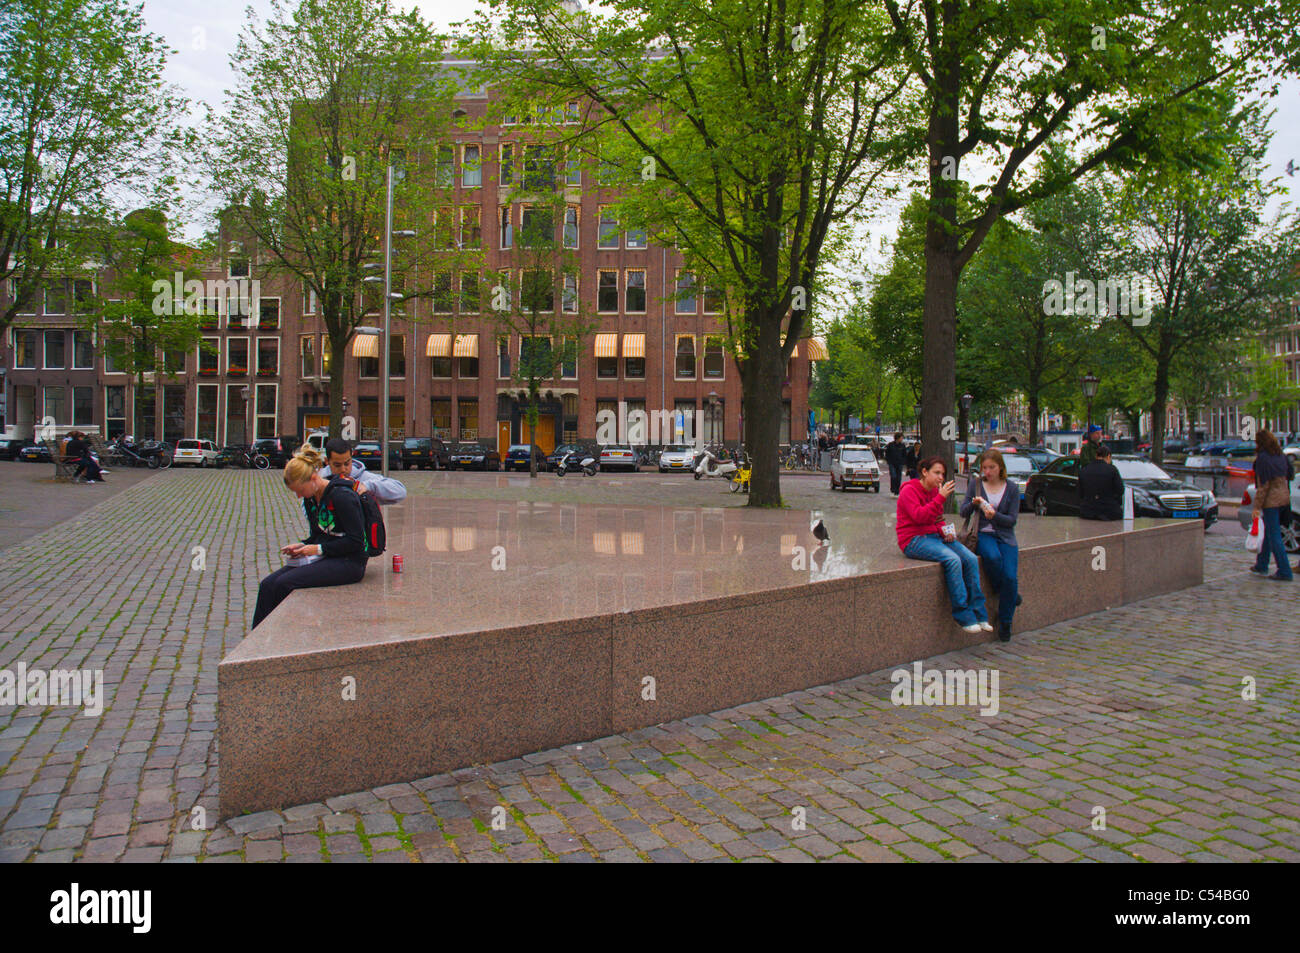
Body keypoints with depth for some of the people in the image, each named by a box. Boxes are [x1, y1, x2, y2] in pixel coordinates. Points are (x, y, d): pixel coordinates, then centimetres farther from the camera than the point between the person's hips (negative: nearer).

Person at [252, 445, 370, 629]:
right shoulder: (310, 499, 11)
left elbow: (356, 541, -16)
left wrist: (319, 549, -15)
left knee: (284, 584, -22)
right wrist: (303, 545, 2)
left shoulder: (341, 496, -15)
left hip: (349, 562, -9)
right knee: (267, 585, -10)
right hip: (325, 558, 9)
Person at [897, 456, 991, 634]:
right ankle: (963, 616, -23)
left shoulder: (936, 491, 16)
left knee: (971, 559, -14)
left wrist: (945, 532, 2)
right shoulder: (909, 491, -8)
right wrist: (941, 497, -26)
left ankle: (978, 614, -11)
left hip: (935, 536, 8)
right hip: (914, 540, -8)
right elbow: (919, 516, -24)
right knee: (953, 560, -30)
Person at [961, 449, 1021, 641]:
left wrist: (995, 515, -18)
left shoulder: (1012, 490, 6)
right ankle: (1003, 592, -6)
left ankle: (1005, 622, 0)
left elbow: (1012, 520, 1)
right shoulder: (975, 484, 7)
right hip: (983, 534, -1)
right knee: (993, 557, -37)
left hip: (1005, 537, 1)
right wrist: (973, 503, -18)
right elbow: (963, 512, 3)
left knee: (1010, 577, -20)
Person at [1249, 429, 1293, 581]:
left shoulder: (1262, 458, -17)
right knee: (1269, 533, 19)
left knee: (1274, 536, -3)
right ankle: (1261, 565, 29)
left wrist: (1257, 506, -13)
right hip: (1284, 497, 8)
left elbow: (1263, 484, -18)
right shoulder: (1281, 455, 6)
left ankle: (1285, 572, -3)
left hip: (1271, 499, -8)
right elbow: (1291, 475, 15)